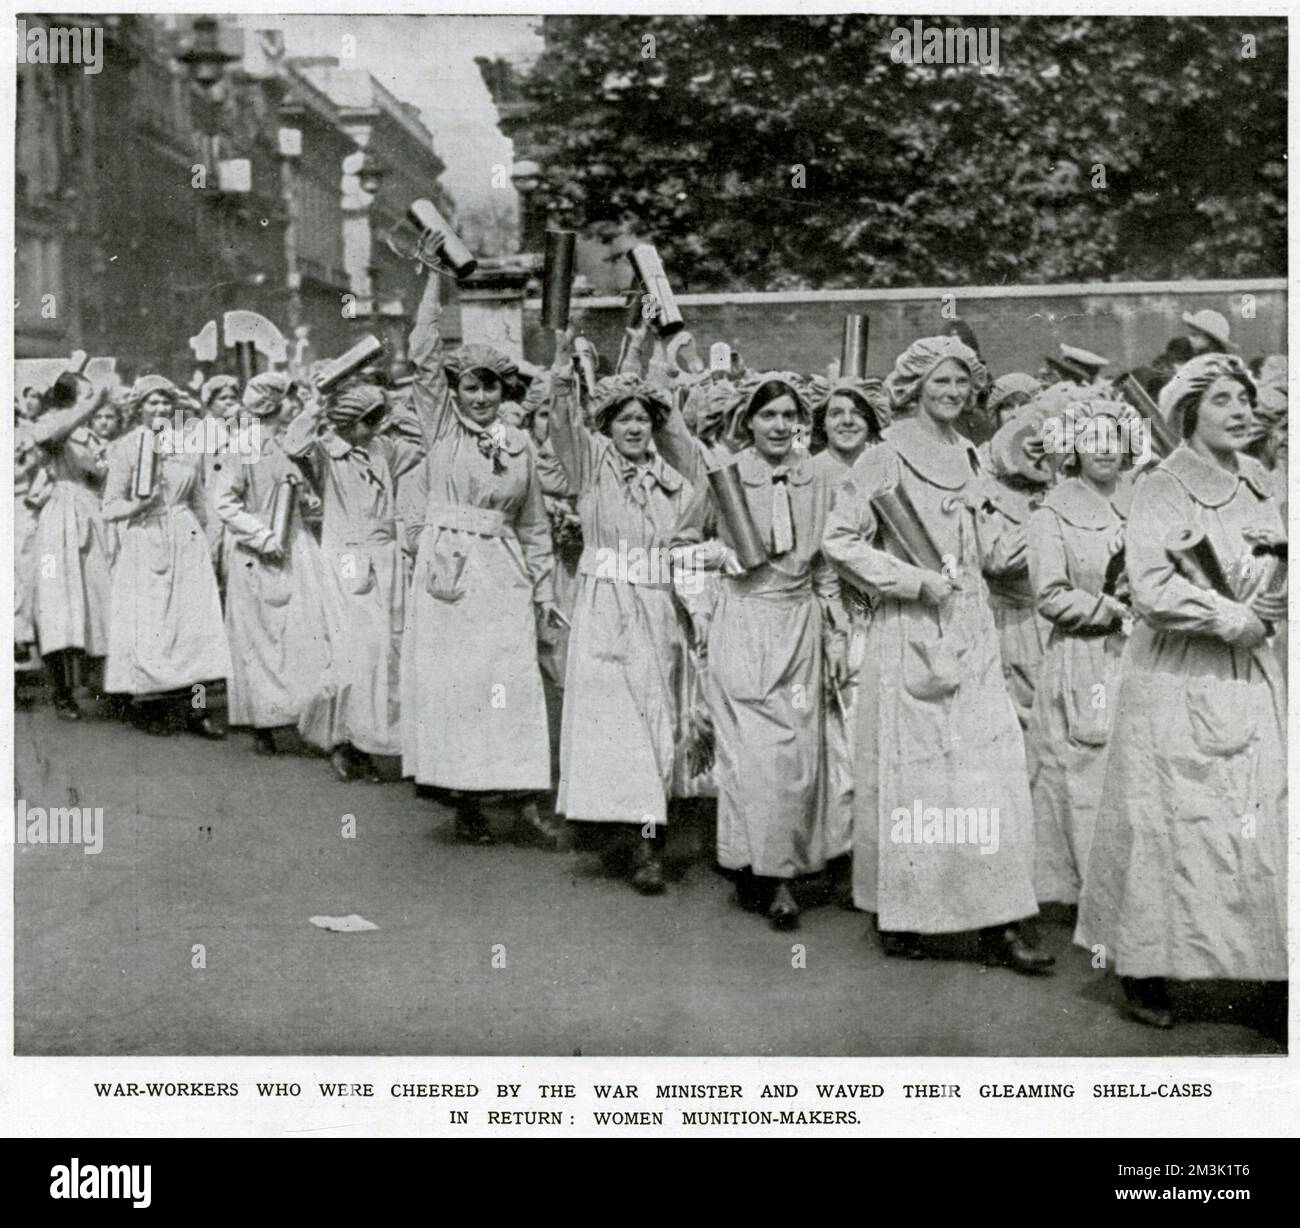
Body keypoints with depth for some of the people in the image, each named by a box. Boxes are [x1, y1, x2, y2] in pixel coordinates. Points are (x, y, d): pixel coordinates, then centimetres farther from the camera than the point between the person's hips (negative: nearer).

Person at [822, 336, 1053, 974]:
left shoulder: (966, 458, 16)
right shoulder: (885, 458, -4)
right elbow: (839, 540, -11)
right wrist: (915, 580, -14)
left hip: (971, 633, 6)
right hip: (909, 634, -6)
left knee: (992, 770, 0)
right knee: (910, 774, 0)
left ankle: (997, 921, 5)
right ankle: (899, 913, 14)